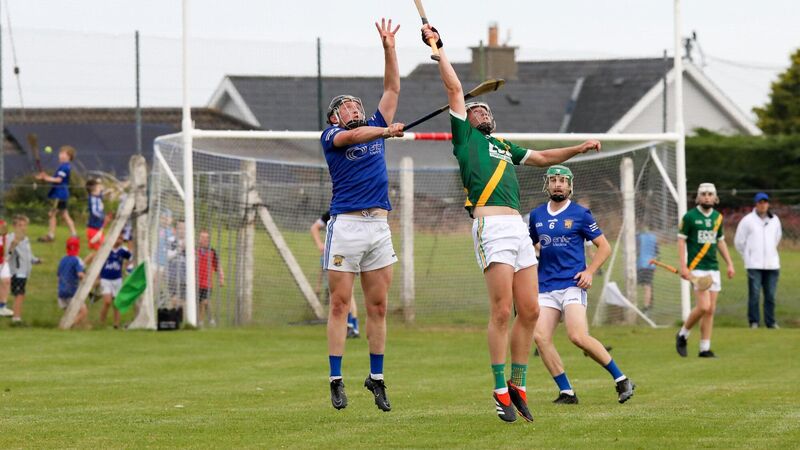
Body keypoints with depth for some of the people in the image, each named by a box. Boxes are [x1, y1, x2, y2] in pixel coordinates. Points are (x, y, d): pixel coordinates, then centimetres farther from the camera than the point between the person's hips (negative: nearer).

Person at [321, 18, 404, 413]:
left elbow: (392, 89, 18)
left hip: (379, 227, 5)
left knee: (378, 306, 5)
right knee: (340, 304, -4)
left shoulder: (376, 128, 19)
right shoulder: (331, 136, 5)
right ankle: (336, 380, -2)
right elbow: (353, 137, -17)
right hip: (346, 225, -5)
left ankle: (376, 379, 11)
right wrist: (385, 131, -28)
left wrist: (389, 48, 11)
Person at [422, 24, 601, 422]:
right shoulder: (464, 137, 13)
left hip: (518, 226, 7)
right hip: (491, 225, -7)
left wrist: (579, 149, 29)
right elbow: (454, 89, 10)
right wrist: (437, 46, 13)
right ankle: (501, 391, -7)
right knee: (502, 311, -11)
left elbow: (543, 158, 39)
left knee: (529, 311, 1)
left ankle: (517, 386, 10)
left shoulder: (503, 146, 29)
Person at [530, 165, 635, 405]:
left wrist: (590, 271, -9)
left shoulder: (580, 214, 1)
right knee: (540, 336, -13)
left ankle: (621, 380, -5)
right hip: (545, 286, 5)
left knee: (578, 337, -19)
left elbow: (604, 247, 5)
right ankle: (566, 392, -5)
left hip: (572, 284, -5)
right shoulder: (537, 215, 12)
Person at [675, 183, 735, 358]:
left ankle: (705, 349, 7)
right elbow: (681, 240, -4)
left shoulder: (717, 217, 12)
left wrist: (729, 263, 15)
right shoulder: (690, 217, -4)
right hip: (696, 268, -6)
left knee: (711, 310, 2)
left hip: (713, 268, 6)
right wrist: (683, 266, -13)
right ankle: (683, 335, 5)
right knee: (703, 306, -17)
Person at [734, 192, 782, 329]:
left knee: (770, 295, 4)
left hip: (772, 264, 3)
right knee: (754, 294, -7)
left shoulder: (775, 220, 10)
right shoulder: (747, 220, -2)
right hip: (754, 265, -3)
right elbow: (739, 241, 5)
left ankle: (770, 322, 11)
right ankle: (754, 321, 0)